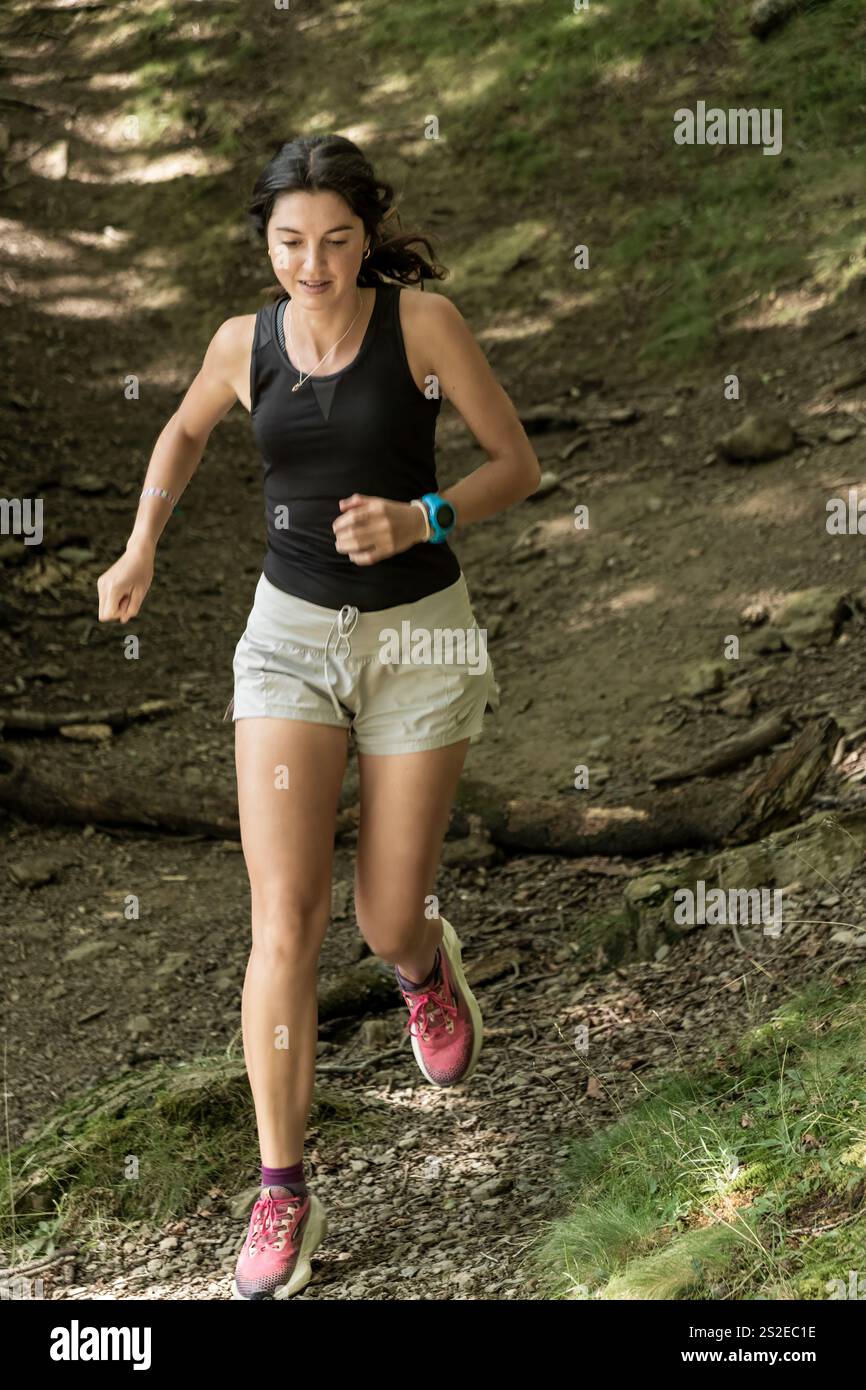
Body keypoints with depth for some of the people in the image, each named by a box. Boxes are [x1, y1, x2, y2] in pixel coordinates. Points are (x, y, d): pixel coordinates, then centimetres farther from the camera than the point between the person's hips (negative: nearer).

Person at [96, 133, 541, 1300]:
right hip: (291, 635, 2)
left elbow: (519, 464, -6)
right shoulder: (245, 343, -2)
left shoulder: (423, 321, -12)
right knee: (284, 920, -10)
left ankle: (427, 963, 46)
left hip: (419, 635, -2)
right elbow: (188, 429, 20)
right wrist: (141, 549, 7)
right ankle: (283, 1194, 1)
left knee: (386, 922, 5)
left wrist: (419, 520, -23)